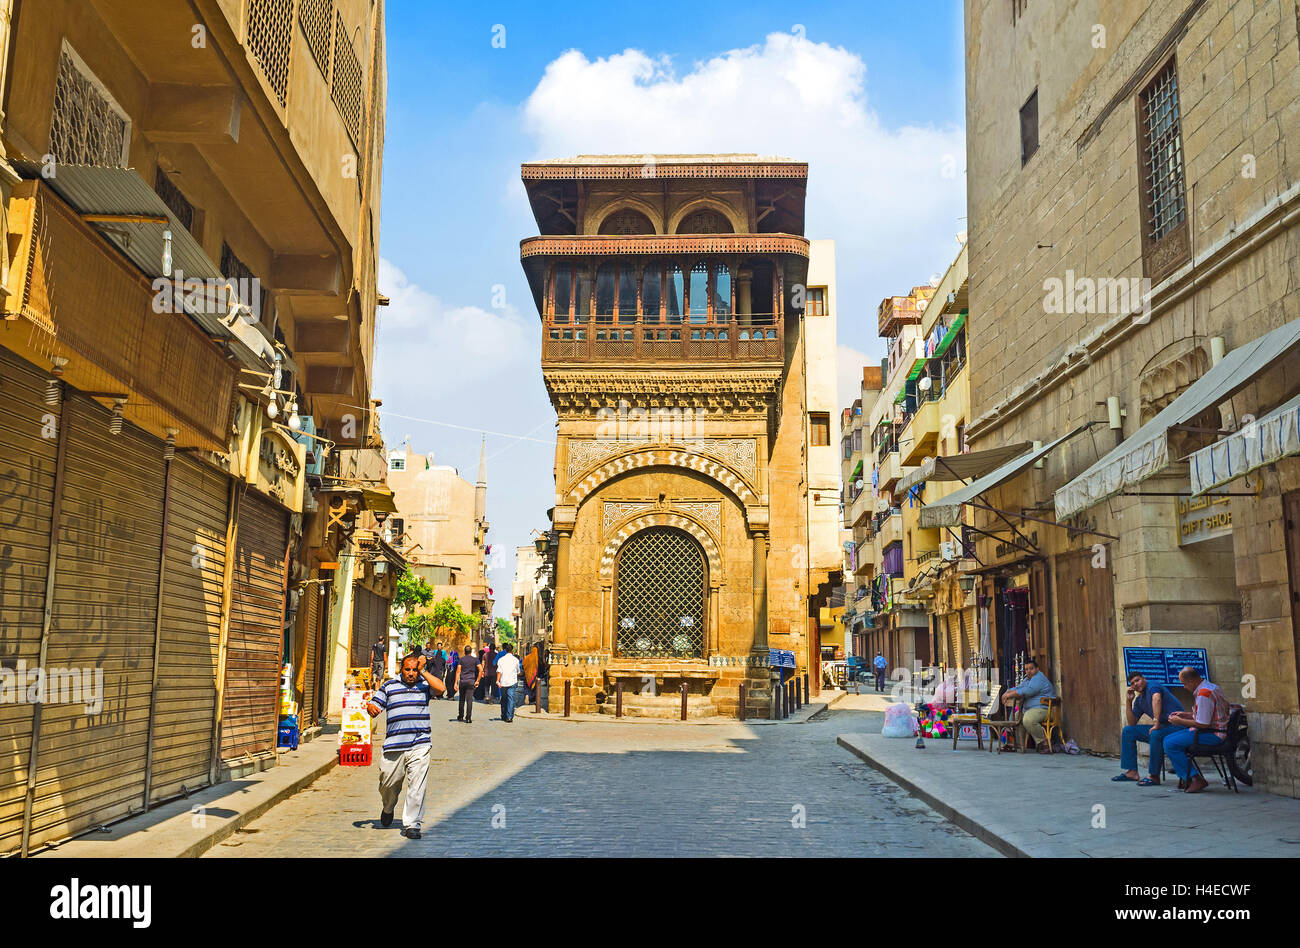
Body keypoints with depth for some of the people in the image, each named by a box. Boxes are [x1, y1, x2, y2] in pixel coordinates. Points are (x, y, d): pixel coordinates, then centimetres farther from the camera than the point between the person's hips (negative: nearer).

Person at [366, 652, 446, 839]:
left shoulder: (425, 685, 8)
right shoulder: (389, 686, 11)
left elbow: (441, 688, -11)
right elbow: (373, 705, 10)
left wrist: (423, 671, -7)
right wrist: (372, 708, -14)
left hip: (419, 746, -1)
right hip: (393, 745, 1)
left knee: (416, 786, -6)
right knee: (388, 784, 10)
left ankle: (412, 824, 3)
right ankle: (388, 809, 41)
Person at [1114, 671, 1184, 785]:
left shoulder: (1153, 687, -10)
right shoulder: (1139, 700, 14)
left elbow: (1157, 699, -34)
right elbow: (1132, 723, 11)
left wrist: (1156, 723, -39)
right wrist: (1128, 701, 4)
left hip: (1176, 725, -9)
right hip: (1161, 727, 9)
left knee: (1156, 734, -38)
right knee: (1128, 731, 6)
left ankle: (1154, 776, -27)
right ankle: (1131, 771, 3)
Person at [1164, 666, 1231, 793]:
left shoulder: (1204, 694, -21)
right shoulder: (1209, 686, 13)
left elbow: (1203, 724, -22)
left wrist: (1180, 721, -10)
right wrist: (1185, 714, 18)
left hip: (1212, 735, -11)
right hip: (1215, 732, 11)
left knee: (1170, 744, -18)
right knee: (1169, 739, 12)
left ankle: (1196, 780, -11)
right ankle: (1185, 778, 13)